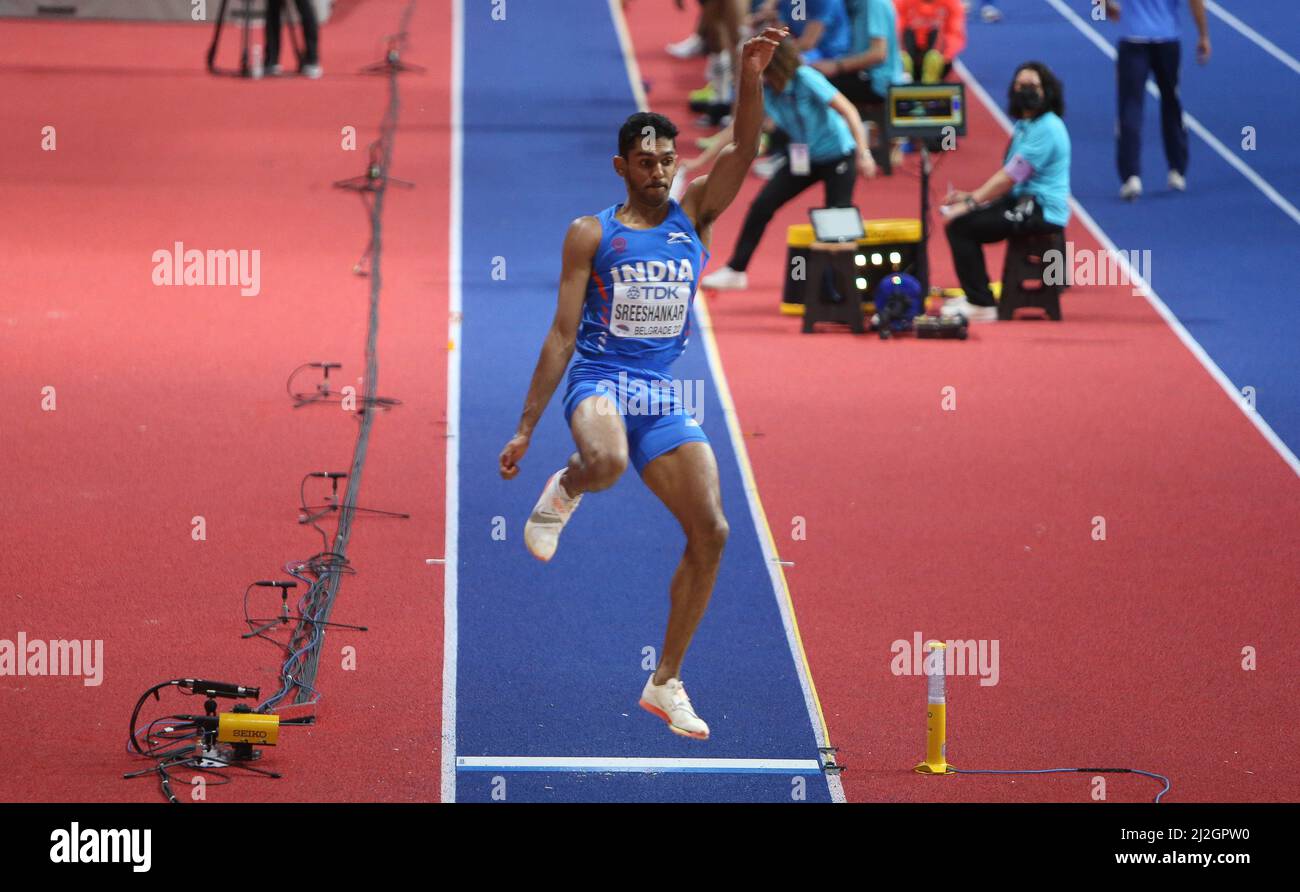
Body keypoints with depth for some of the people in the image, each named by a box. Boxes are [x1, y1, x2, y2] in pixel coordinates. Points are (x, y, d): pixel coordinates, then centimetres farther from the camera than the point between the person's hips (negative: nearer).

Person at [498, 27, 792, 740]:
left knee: (710, 532, -6)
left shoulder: (693, 216, 10)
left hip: (663, 397, 4)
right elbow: (562, 333, 2)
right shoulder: (591, 234, 2)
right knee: (606, 460, -40)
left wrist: (750, 78, -22)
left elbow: (743, 150, -4)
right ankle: (565, 489, 0)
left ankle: (666, 683, 6)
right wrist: (525, 429, 0)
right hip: (600, 381, -4)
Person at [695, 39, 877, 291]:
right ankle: (735, 271, 6)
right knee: (762, 206, -2)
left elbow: (848, 111, -23)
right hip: (803, 157, 6)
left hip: (837, 155, -5)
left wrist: (863, 153, -30)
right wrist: (700, 161, -3)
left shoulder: (805, 79, -25)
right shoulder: (761, 91, -9)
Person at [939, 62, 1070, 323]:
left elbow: (1011, 176, -20)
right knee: (964, 221, 14)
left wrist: (970, 203, -17)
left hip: (1042, 210, -10)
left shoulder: (1047, 129, -17)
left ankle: (982, 305, -11)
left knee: (961, 225, -16)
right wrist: (972, 196, 5)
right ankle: (976, 295, 21)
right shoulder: (1025, 124, 15)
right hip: (1023, 202, 10)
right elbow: (1008, 174, 17)